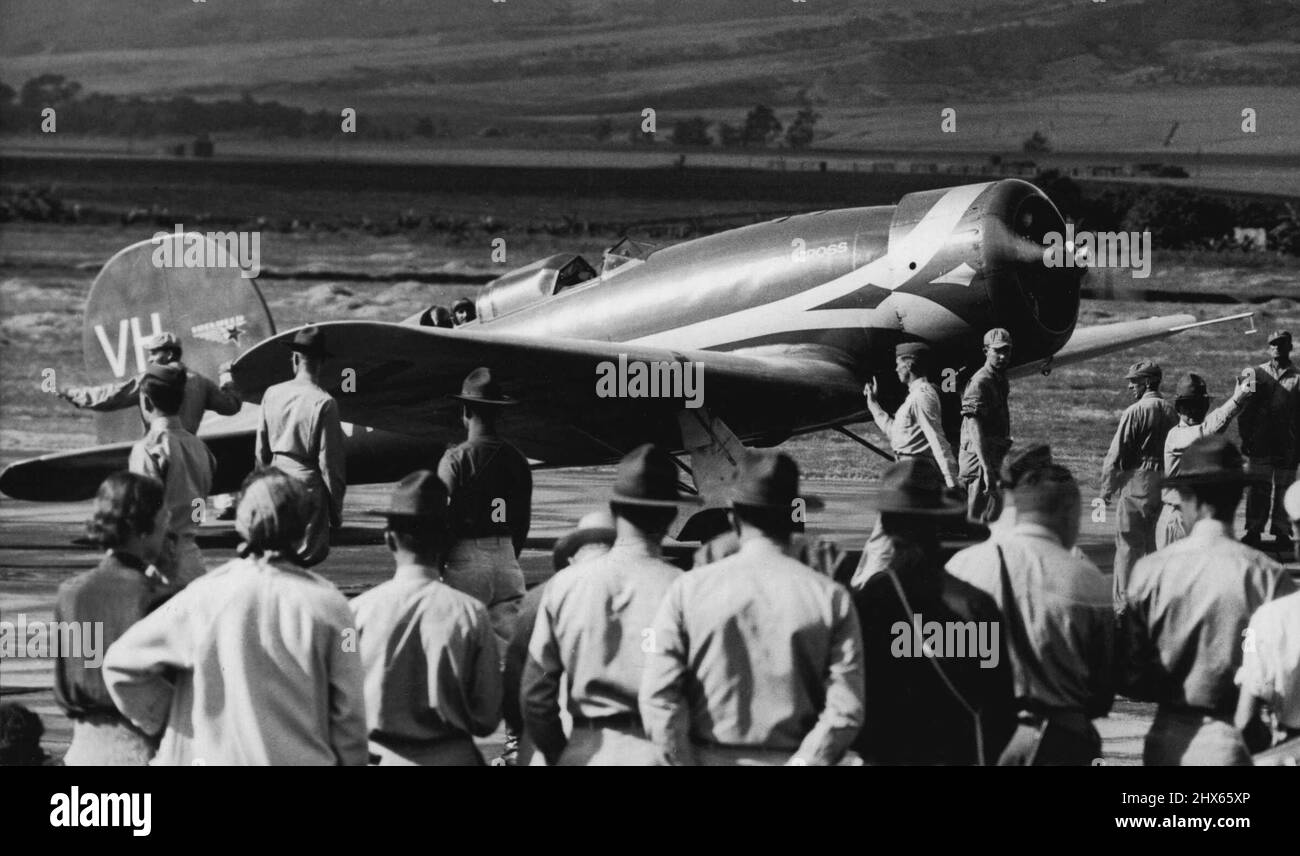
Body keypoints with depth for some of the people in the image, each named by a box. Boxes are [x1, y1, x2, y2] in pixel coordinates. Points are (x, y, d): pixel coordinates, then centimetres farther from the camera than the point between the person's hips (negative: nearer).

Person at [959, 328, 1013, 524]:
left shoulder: (1000, 380, 16)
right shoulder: (980, 382, -14)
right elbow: (974, 428, -22)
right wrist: (987, 468, -30)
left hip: (992, 457, 10)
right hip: (979, 458, -10)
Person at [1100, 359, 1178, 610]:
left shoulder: (1135, 412, -9)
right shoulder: (1171, 413, 10)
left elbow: (1116, 455, -10)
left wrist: (1106, 492, -2)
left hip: (1137, 483, -6)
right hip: (1166, 485, 6)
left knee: (1128, 545, -1)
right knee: (1158, 545, 14)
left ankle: (1123, 604, -3)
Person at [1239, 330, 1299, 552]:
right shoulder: (1257, 373, 9)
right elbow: (1246, 408, 9)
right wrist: (1245, 437, 1)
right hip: (1259, 442, 1)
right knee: (1257, 487, 2)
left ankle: (1282, 533, 9)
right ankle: (1253, 531, 7)